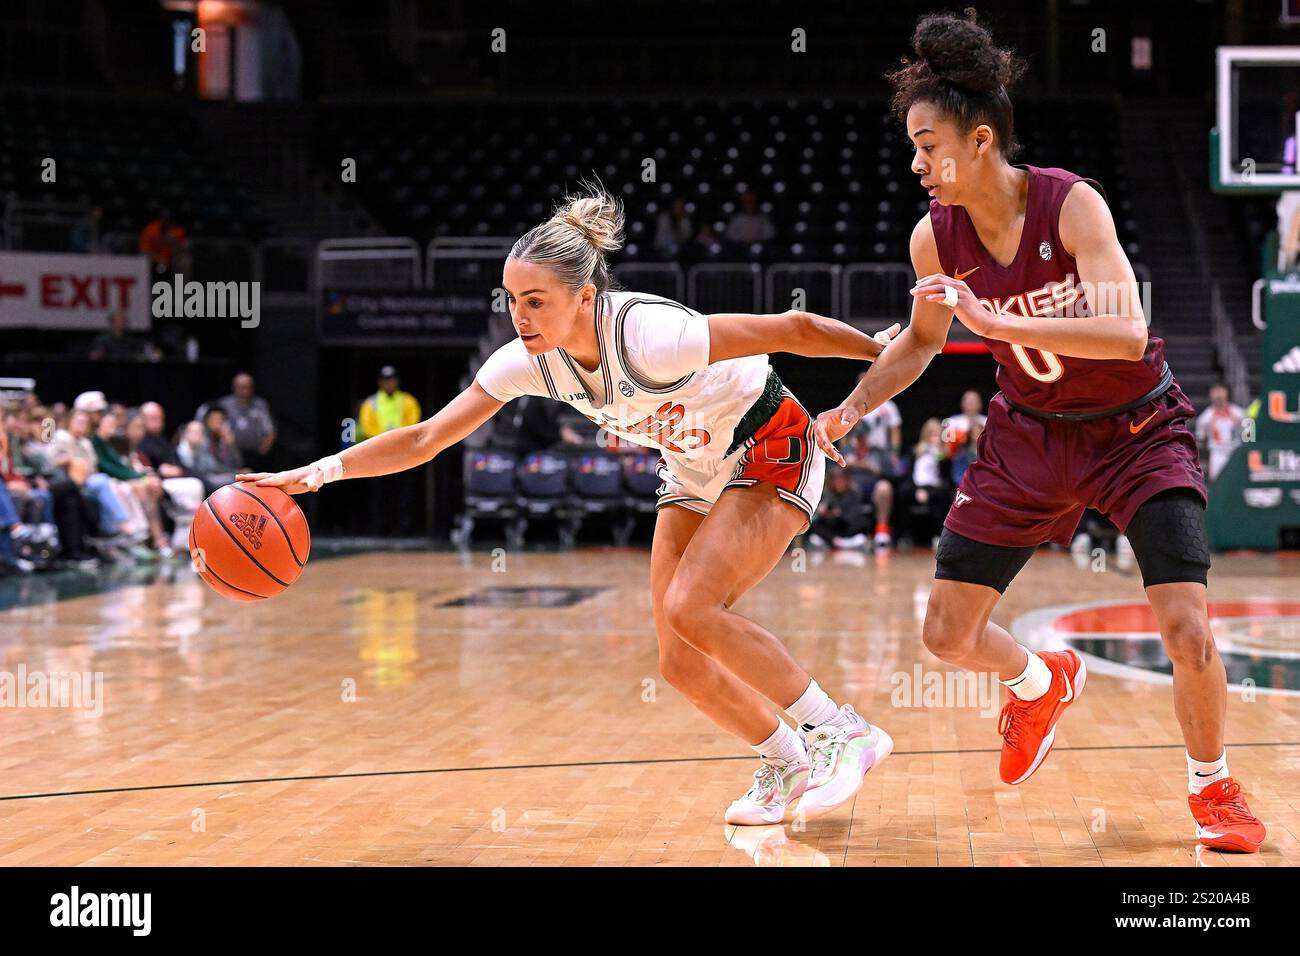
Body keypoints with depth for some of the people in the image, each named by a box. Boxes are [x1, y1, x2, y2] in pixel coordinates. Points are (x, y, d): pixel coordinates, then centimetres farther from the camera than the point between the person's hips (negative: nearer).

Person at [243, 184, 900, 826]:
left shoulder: (651, 336, -35)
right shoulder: (530, 361, -16)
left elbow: (794, 329, -26)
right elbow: (425, 439, -11)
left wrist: (888, 351, -13)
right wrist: (318, 472, -21)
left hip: (771, 453, -7)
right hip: (693, 472, 7)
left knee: (690, 608, -25)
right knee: (680, 662, -2)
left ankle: (844, 732, -11)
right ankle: (787, 767, 20)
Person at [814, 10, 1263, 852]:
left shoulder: (1071, 204, -25)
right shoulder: (935, 237, -11)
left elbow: (1127, 334, -37)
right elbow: (923, 341, 9)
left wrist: (996, 321, -43)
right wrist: (852, 409, -4)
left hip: (1135, 430, -4)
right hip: (1031, 434, 4)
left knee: (1188, 634, -17)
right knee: (948, 634, 1)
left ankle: (1213, 788, 12)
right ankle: (1043, 683, 36)